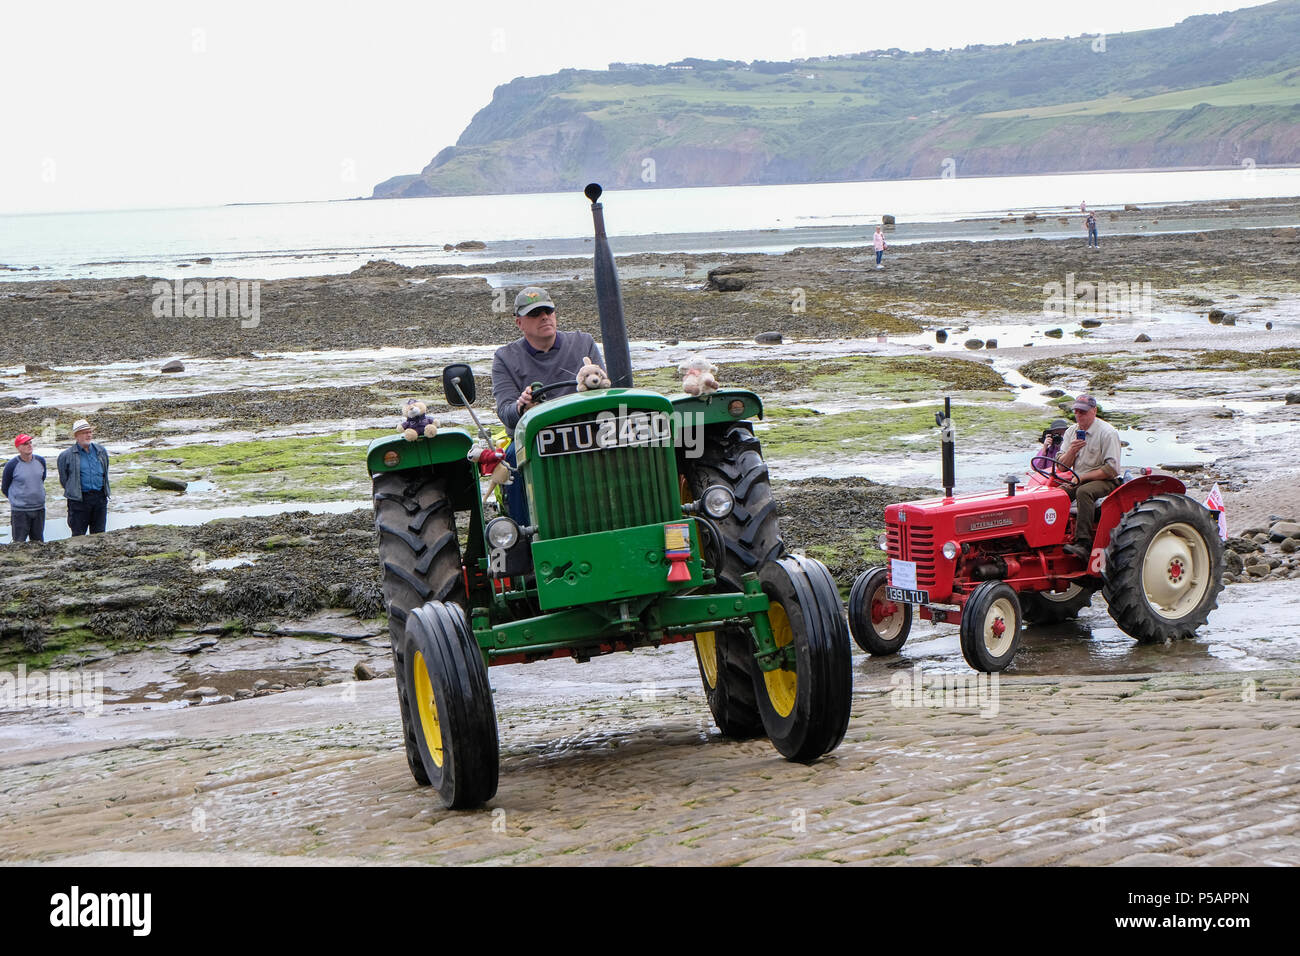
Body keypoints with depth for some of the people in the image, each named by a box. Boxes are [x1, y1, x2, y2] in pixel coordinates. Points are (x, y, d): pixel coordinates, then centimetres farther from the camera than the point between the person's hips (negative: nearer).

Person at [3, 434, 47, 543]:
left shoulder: (40, 461, 1)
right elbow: (5, 489, 1)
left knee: (38, 542, 13)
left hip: (39, 509, 4)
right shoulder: (12, 465, -12)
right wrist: (17, 499, 10)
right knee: (19, 543, -2)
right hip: (20, 511, -4)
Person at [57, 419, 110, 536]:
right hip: (79, 500, -4)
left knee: (99, 534, 8)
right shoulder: (66, 455, -3)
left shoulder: (101, 451, 9)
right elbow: (63, 479, 5)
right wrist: (73, 492, 9)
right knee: (78, 536, -1)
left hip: (100, 497, 4)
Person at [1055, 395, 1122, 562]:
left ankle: (1083, 544, -43)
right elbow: (1061, 465, 7)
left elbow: (1112, 469, -15)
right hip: (1079, 480, 6)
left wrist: (1082, 477, -16)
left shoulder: (1107, 432, -10)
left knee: (1084, 492, -37)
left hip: (1105, 481, -6)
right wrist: (1071, 451, -14)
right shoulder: (1071, 432, 10)